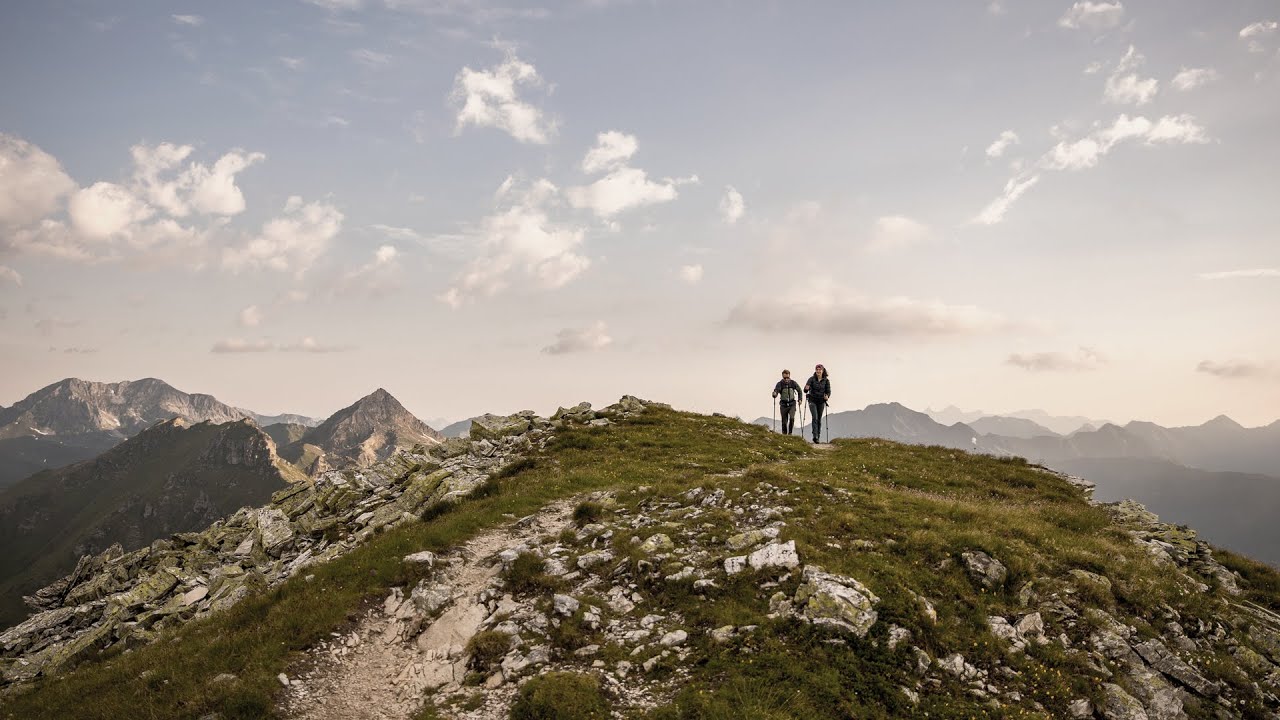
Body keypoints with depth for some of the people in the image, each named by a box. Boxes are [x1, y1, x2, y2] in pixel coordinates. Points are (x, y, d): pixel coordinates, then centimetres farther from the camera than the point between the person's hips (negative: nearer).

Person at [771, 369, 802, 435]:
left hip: (792, 404, 0)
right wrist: (774, 394, -42)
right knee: (784, 421, 4)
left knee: (792, 418, -19)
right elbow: (776, 391, -20)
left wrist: (799, 399, 2)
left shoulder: (793, 383, -6)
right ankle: (784, 434, 19)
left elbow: (799, 391, 9)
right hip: (783, 405, 0)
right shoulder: (780, 384, -11)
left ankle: (790, 433, -4)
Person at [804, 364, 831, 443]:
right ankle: (815, 436, -22)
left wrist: (827, 396, -25)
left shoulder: (826, 380, -2)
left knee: (819, 419, 8)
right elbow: (805, 390, -14)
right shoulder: (811, 379, -7)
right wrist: (806, 389, -38)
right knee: (815, 418, -16)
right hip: (812, 401, -2)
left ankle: (818, 436, 18)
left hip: (821, 402, 2)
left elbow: (828, 391, -4)